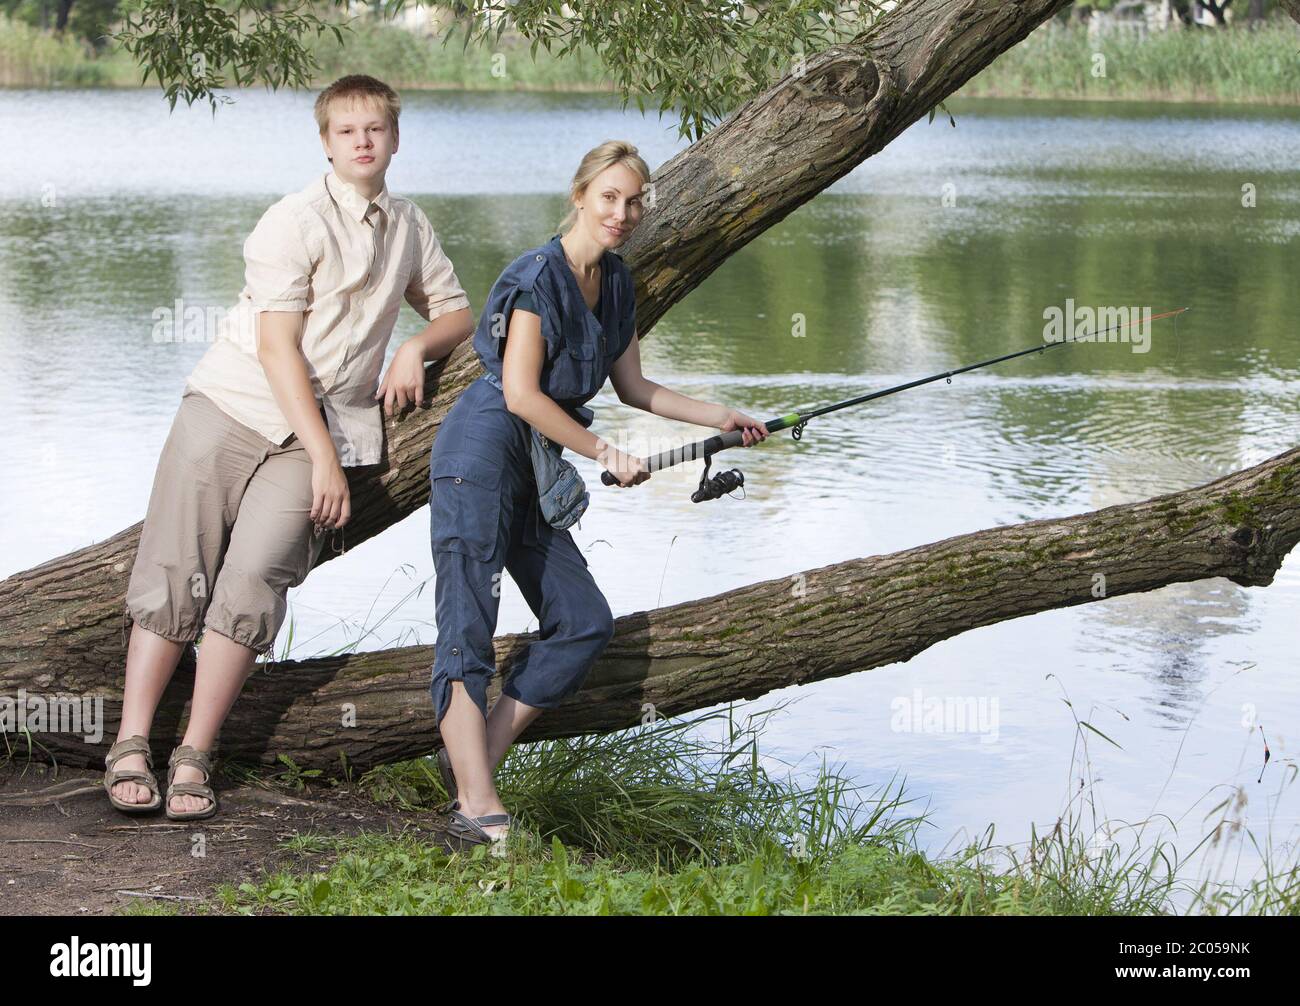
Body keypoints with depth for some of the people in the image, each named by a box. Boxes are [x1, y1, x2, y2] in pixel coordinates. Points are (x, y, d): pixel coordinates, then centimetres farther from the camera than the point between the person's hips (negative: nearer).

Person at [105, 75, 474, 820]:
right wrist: (324, 458, -15)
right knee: (174, 576, -7)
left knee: (254, 575, -16)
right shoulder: (295, 222, -6)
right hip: (232, 405, -2)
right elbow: (277, 346, -11)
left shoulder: (410, 226, 13)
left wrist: (416, 349, 0)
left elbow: (457, 311, 25)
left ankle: (195, 756, -9)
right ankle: (131, 746, 4)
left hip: (325, 426, 3)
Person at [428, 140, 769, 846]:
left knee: (584, 621, 5)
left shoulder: (616, 283, 13)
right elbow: (521, 393, -17)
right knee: (468, 633, -12)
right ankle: (478, 808, -18)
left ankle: (472, 762, 8)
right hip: (481, 456, -9)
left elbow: (634, 389, 23)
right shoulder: (538, 276, -13)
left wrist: (720, 418, 17)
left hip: (532, 470, 10)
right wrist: (605, 455, -13)